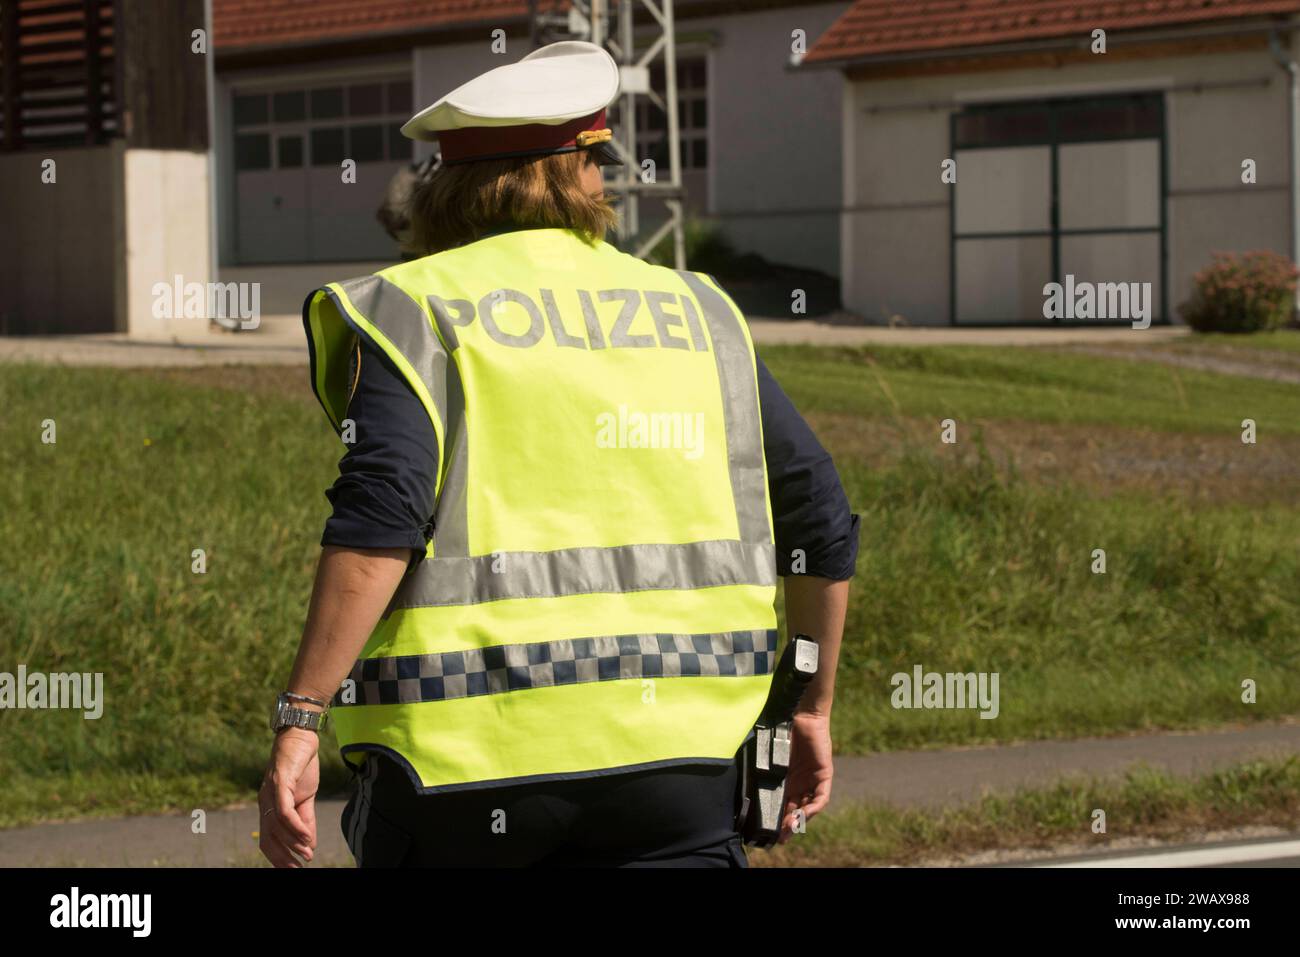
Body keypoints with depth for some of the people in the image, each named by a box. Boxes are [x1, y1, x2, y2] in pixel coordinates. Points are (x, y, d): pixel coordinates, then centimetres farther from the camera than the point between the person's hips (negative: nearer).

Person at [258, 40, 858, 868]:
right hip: (674, 753, 2)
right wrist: (813, 706, 27)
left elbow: (380, 518, -15)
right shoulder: (701, 314, 13)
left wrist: (300, 719, -16)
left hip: (471, 742, -2)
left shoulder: (419, 310, 1)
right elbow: (821, 522, 14)